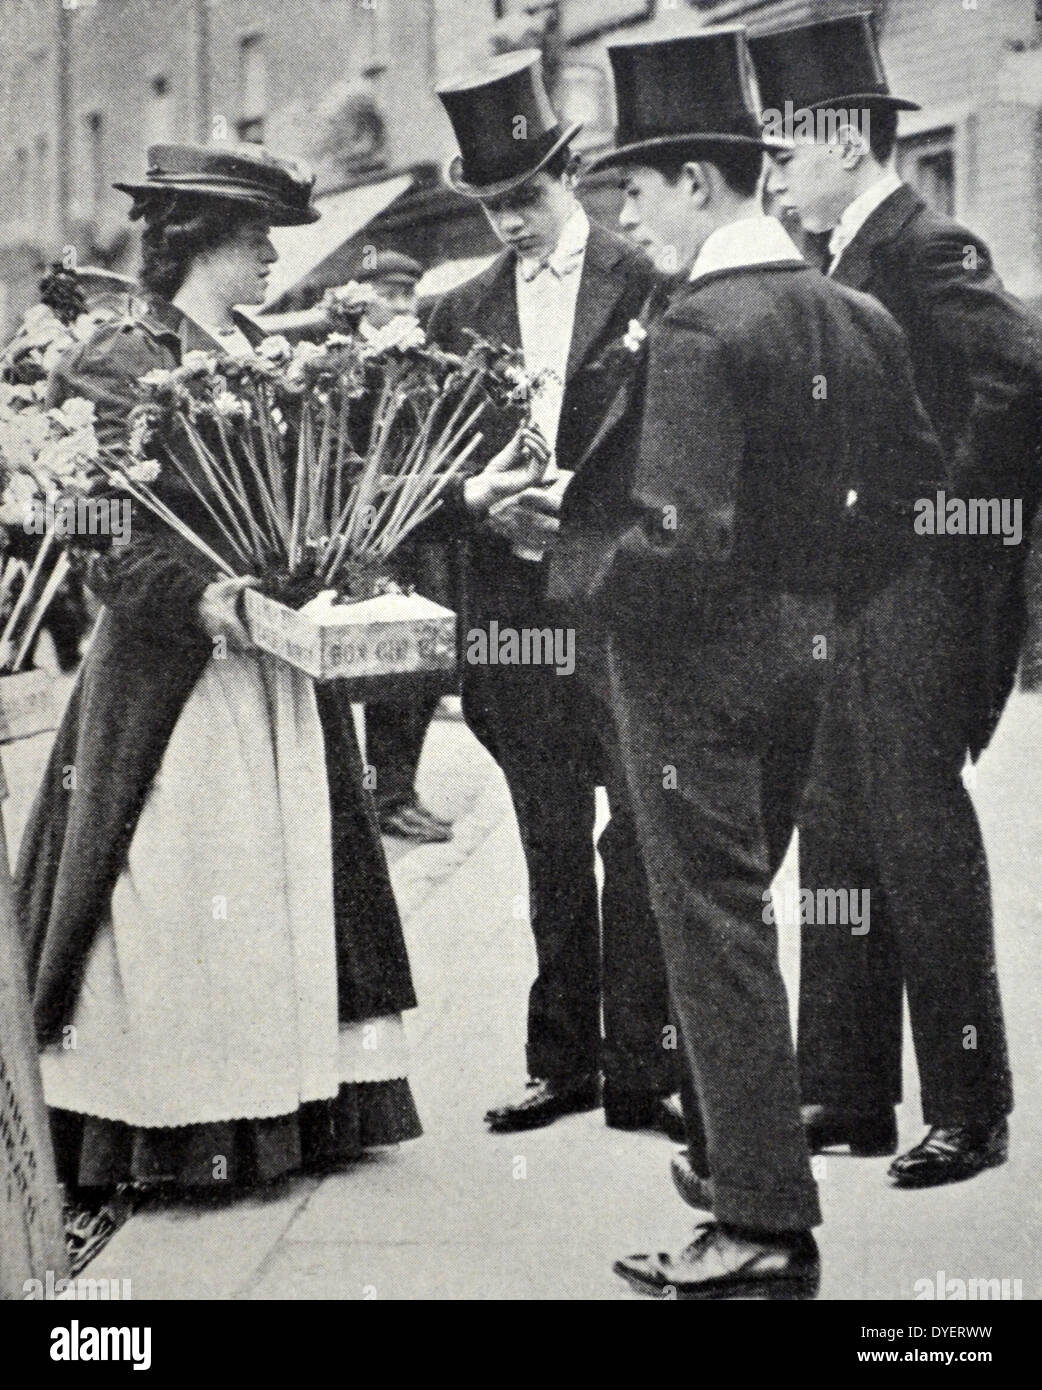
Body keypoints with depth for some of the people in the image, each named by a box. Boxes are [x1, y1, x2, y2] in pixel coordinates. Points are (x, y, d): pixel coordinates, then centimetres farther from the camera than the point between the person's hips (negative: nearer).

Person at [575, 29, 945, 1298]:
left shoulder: (700, 326, -19)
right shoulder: (855, 314, 6)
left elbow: (679, 532, -28)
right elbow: (912, 470, 12)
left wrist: (602, 587, -10)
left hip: (694, 658, -8)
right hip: (802, 646, 8)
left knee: (715, 932, -1)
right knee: (735, 913, 19)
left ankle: (765, 1226, 5)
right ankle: (733, 1153, 30)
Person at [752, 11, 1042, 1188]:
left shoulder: (928, 249, -14)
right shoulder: (848, 259, 15)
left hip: (918, 594, -9)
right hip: (847, 596, 10)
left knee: (923, 848, -4)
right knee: (837, 837, 12)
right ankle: (849, 1092, 21)